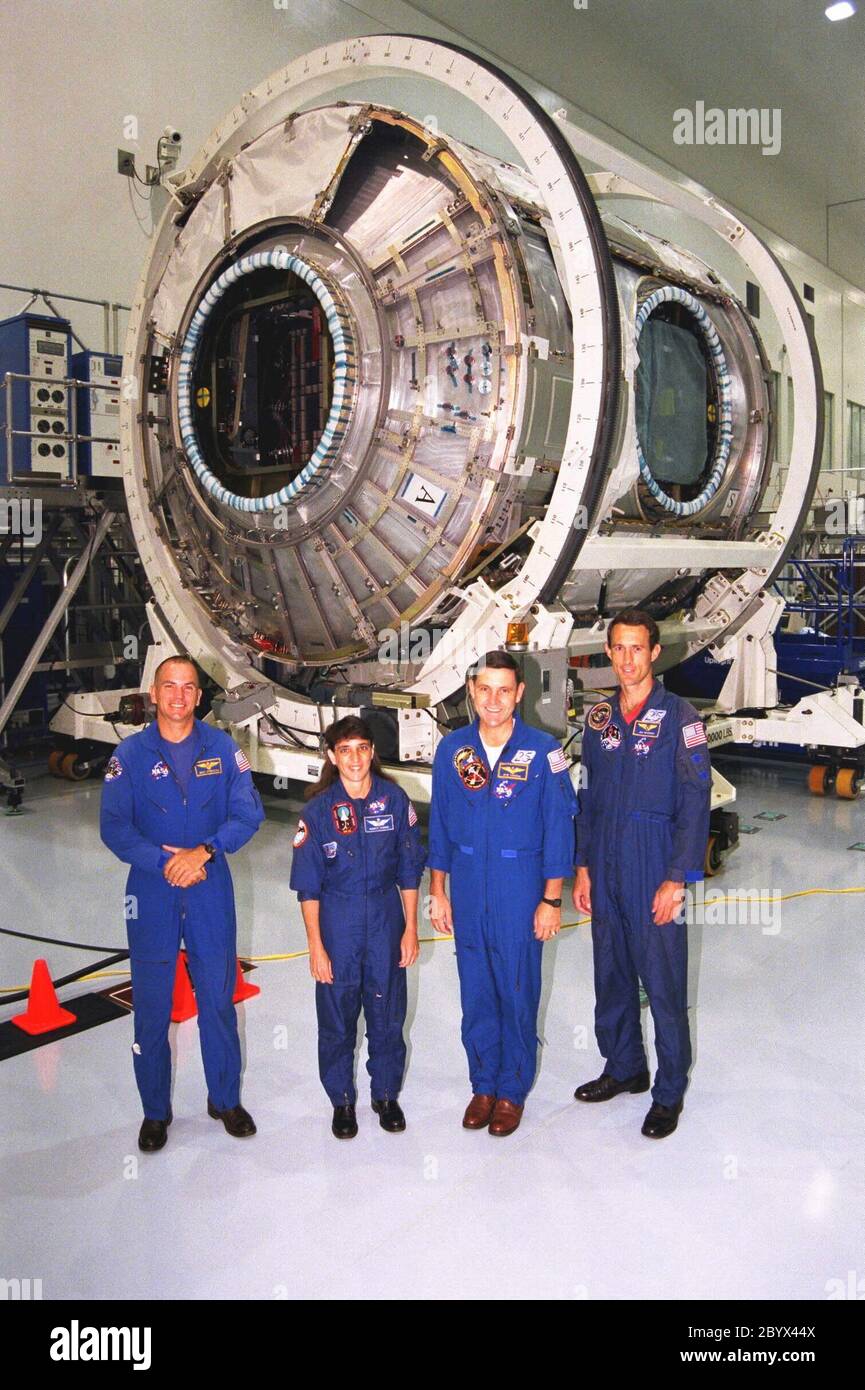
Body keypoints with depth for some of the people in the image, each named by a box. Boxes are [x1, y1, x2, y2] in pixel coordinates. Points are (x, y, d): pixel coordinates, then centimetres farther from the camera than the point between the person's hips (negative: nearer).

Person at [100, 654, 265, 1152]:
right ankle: (155, 1111, 25)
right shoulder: (131, 753, -2)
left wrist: (204, 851, -19)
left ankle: (226, 1099, 28)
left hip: (211, 889, 1)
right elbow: (115, 827, -7)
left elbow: (249, 812, -6)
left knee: (218, 998, 9)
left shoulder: (223, 747, 0)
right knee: (152, 1005, 7)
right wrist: (165, 862, -19)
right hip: (151, 891, 0)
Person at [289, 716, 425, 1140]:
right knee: (337, 1017, 10)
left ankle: (386, 1094, 34)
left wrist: (410, 928, 1)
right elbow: (308, 886, -5)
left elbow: (409, 870, 1)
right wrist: (316, 945, -7)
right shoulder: (319, 809, -10)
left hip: (386, 922, 1)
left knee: (387, 1014, 12)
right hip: (337, 926, -1)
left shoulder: (394, 799, -6)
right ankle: (342, 1100, 31)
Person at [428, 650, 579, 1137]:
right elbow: (440, 824, 7)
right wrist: (438, 892, 7)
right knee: (476, 991, 12)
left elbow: (559, 827, -6)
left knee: (518, 991, 7)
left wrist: (551, 900, -7)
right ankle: (483, 1084, 30)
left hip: (521, 892, -3)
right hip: (467, 890, 3)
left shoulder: (543, 750, -9)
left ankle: (513, 1089, 26)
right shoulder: (452, 749, 0)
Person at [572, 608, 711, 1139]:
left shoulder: (679, 717, -8)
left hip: (656, 872, -5)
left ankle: (670, 1091, 18)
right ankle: (624, 1068, 34)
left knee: (664, 982, 1)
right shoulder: (599, 718, 9)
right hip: (606, 871, 5)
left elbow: (695, 803, -10)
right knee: (612, 975, 15)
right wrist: (583, 866, 10)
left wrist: (677, 878, -14)